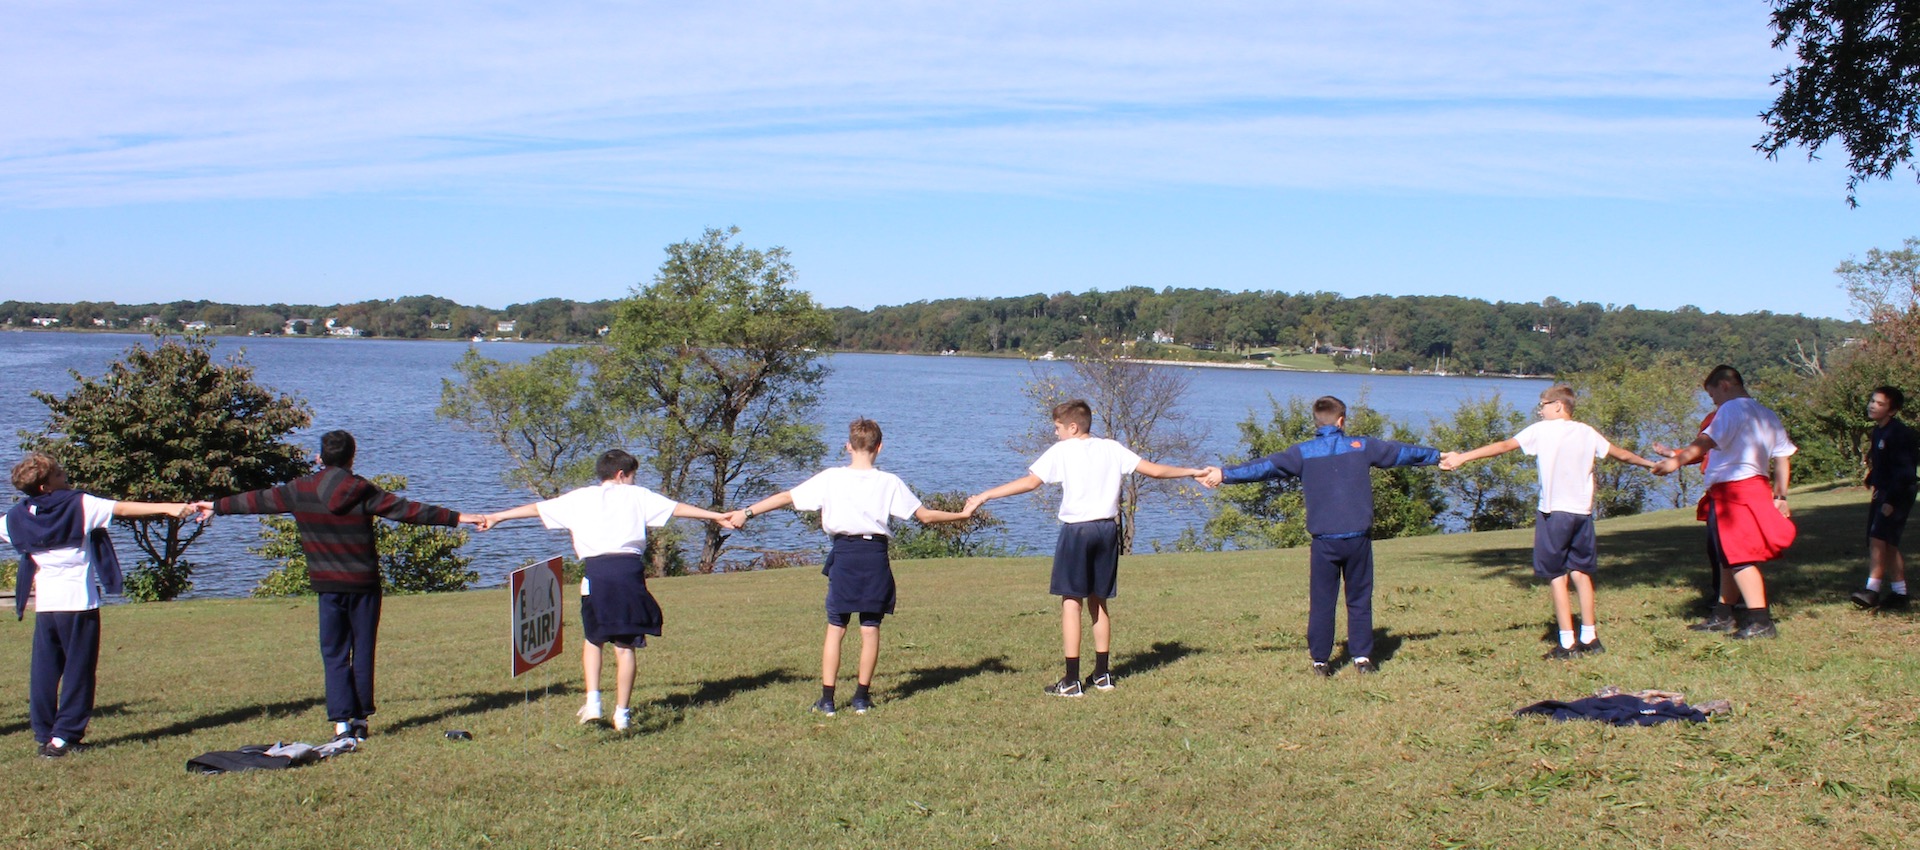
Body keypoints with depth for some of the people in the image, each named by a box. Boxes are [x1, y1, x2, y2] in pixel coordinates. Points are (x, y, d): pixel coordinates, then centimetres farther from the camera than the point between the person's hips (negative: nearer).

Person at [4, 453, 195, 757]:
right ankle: (64, 736, 1)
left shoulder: (17, 516, 6)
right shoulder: (79, 505, -10)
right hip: (79, 601, -4)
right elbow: (123, 509, -18)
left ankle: (44, 736, 13)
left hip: (45, 604, 4)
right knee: (78, 669, 3)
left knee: (45, 670, 11)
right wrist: (169, 507, -23)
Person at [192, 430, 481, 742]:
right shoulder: (362, 491, -6)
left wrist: (217, 506, 28)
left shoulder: (300, 491, -1)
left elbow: (258, 500, 12)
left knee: (334, 654, 5)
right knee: (363, 652, 9)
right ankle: (361, 720, 12)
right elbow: (407, 510, -9)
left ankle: (342, 723, -6)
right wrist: (456, 517, -8)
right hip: (364, 584, 0)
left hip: (329, 586, 1)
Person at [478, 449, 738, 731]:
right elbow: (676, 508, 13)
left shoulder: (579, 498, 18)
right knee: (625, 644, 5)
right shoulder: (636, 495, 15)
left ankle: (592, 701, 4)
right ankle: (622, 713, 7)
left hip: (596, 569, 1)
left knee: (592, 638, 19)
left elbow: (536, 508, 23)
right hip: (629, 567, -1)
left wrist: (496, 517, 32)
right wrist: (716, 516, 17)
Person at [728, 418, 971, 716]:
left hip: (844, 554, 0)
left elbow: (786, 497, 2)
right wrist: (961, 515, 16)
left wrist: (747, 512, 13)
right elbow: (925, 515, 0)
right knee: (870, 629, 8)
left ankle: (827, 699, 6)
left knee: (835, 628, 7)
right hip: (875, 555, 0)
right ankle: (862, 697, 13)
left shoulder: (830, 478, -3)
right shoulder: (890, 482, -3)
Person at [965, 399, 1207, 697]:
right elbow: (1154, 470, 10)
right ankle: (1102, 674, 21)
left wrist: (985, 496, -6)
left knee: (1071, 602, -2)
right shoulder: (1112, 449, 9)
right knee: (1098, 602, 16)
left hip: (1076, 531, -5)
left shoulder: (1061, 452, -3)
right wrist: (1192, 472, 24)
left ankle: (1072, 680, -4)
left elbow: (1029, 482, -10)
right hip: (1107, 529, 5)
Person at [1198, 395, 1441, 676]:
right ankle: (1362, 656, 11)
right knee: (1359, 599, 11)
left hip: (1324, 542, -1)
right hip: (1358, 539, 1)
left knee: (1321, 601, 5)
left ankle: (1320, 659, 7)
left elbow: (1265, 466, -5)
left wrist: (1225, 474, -3)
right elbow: (1402, 452, 18)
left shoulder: (1302, 453, 1)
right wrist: (1438, 457, 32)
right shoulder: (1362, 447, 5)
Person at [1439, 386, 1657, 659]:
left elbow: (1503, 446, -6)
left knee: (1557, 575, -1)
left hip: (1554, 511, -5)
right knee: (1581, 572, 15)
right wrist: (1649, 464, 43)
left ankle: (1568, 644, -4)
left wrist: (1462, 458, -5)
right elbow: (1623, 454, 24)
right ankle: (1590, 638, 17)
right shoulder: (1587, 432, 12)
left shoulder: (1541, 430, -1)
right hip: (1583, 512, 5)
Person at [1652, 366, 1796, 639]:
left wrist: (1676, 461, -31)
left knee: (1739, 557, -10)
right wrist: (1780, 496, 19)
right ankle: (1723, 615, 25)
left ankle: (1760, 620, -13)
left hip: (1732, 489, -10)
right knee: (1731, 556, 17)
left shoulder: (1732, 409, -10)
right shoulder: (1768, 416, 18)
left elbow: (1706, 441, -25)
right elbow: (1783, 458, 18)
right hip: (1756, 489, 10)